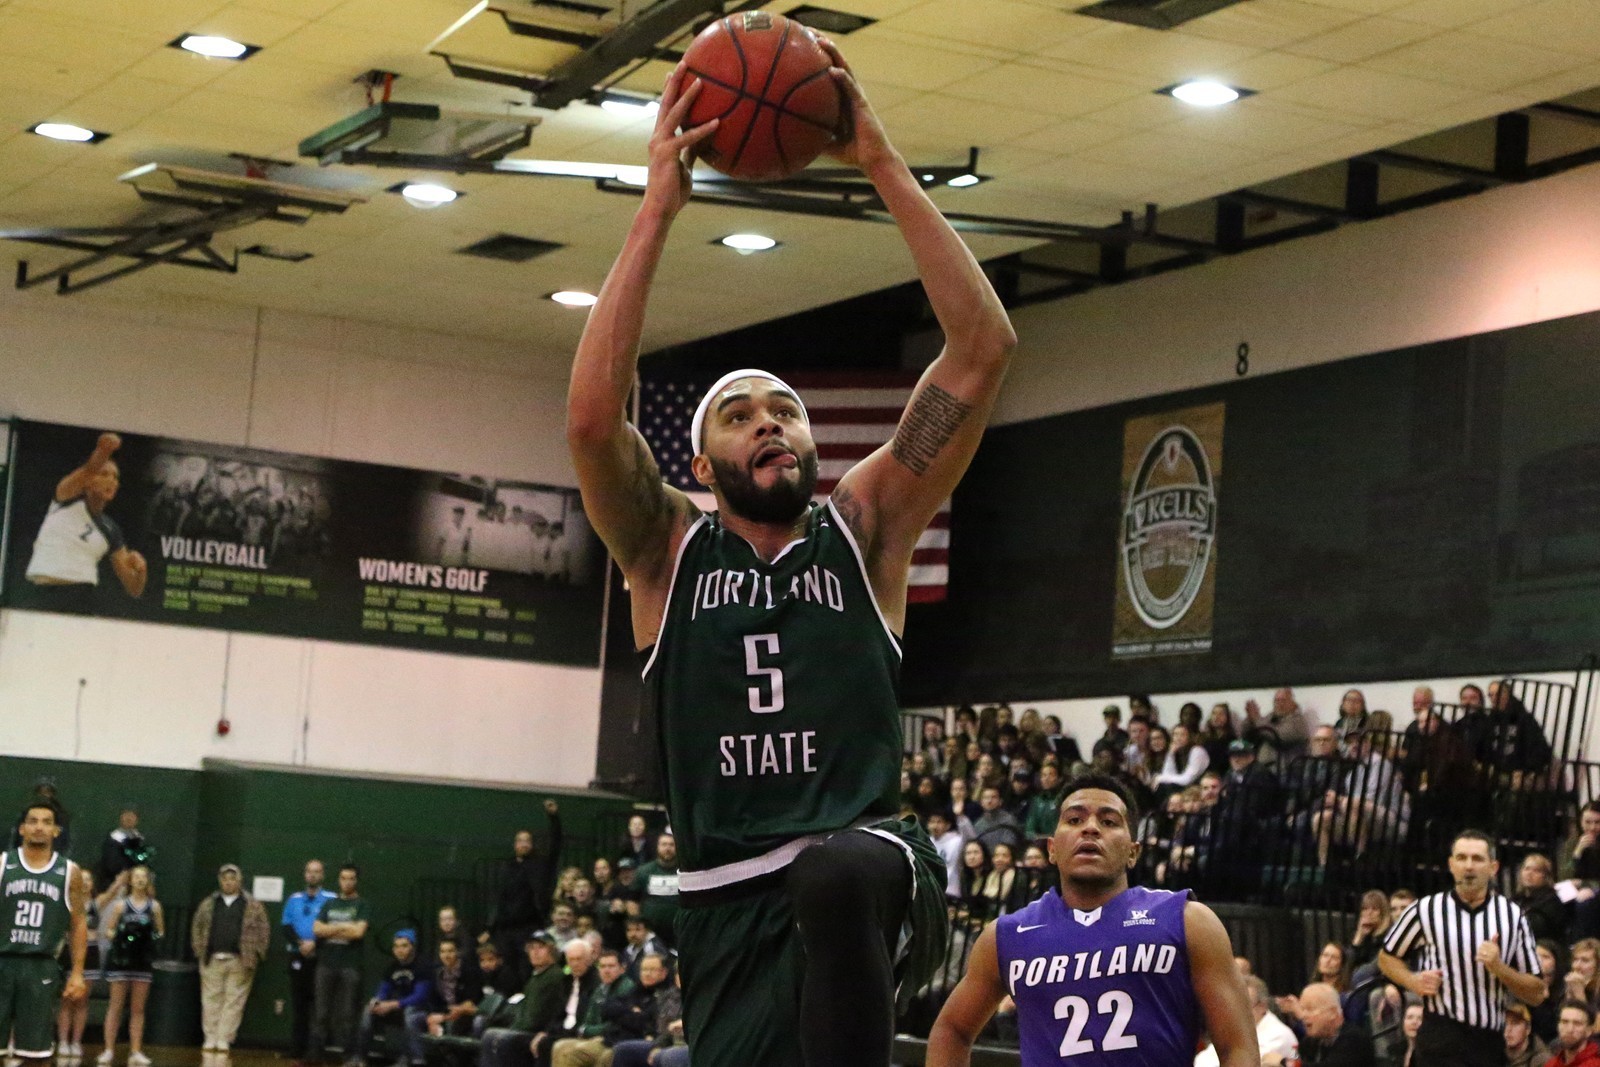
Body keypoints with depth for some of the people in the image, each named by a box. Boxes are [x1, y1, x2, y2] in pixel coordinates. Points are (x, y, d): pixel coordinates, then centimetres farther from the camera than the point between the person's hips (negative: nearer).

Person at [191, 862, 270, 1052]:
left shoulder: (253, 906, 5)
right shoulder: (208, 904, 13)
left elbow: (263, 932, 3)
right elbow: (197, 927, 17)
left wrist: (254, 956, -4)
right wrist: (200, 950, 6)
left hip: (239, 962, -2)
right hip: (212, 960, 2)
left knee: (233, 1003, -4)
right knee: (211, 1001, 1)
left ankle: (224, 1040, -1)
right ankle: (210, 1039, 6)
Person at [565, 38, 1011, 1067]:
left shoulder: (864, 528, 11)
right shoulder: (670, 548, 11)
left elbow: (982, 351, 1)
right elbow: (593, 418, -10)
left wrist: (883, 164, -4)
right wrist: (658, 209, -9)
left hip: (872, 865, -2)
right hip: (732, 906, 2)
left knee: (839, 874, -38)